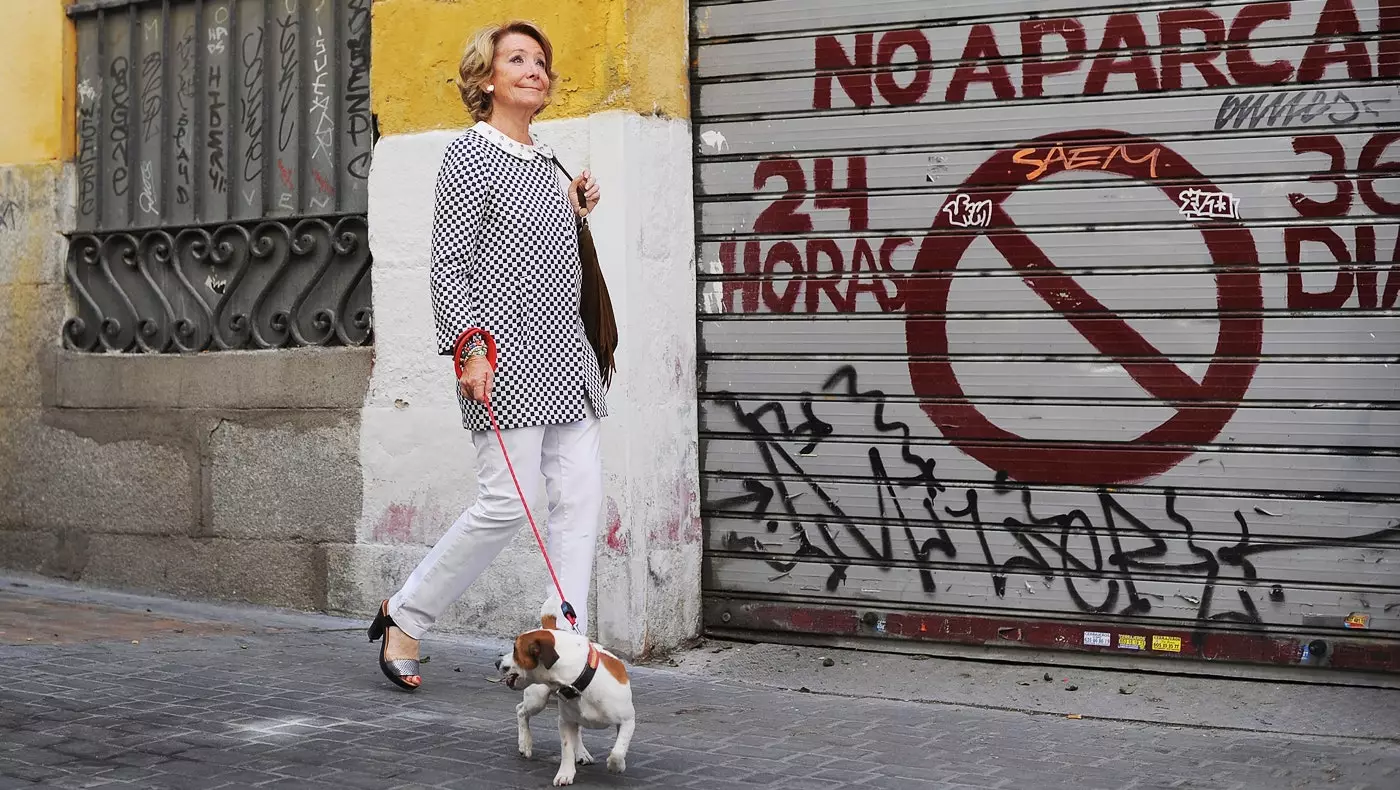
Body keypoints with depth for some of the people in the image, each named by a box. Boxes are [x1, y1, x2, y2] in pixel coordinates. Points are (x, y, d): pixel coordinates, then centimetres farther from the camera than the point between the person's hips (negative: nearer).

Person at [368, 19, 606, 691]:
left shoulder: (546, 162, 19)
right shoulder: (470, 155, -3)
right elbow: (449, 264, -9)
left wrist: (576, 211, 13)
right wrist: (471, 347, -18)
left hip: (564, 354, 8)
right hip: (505, 355, -8)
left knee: (581, 498, 0)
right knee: (508, 501, -9)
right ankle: (405, 617, 10)